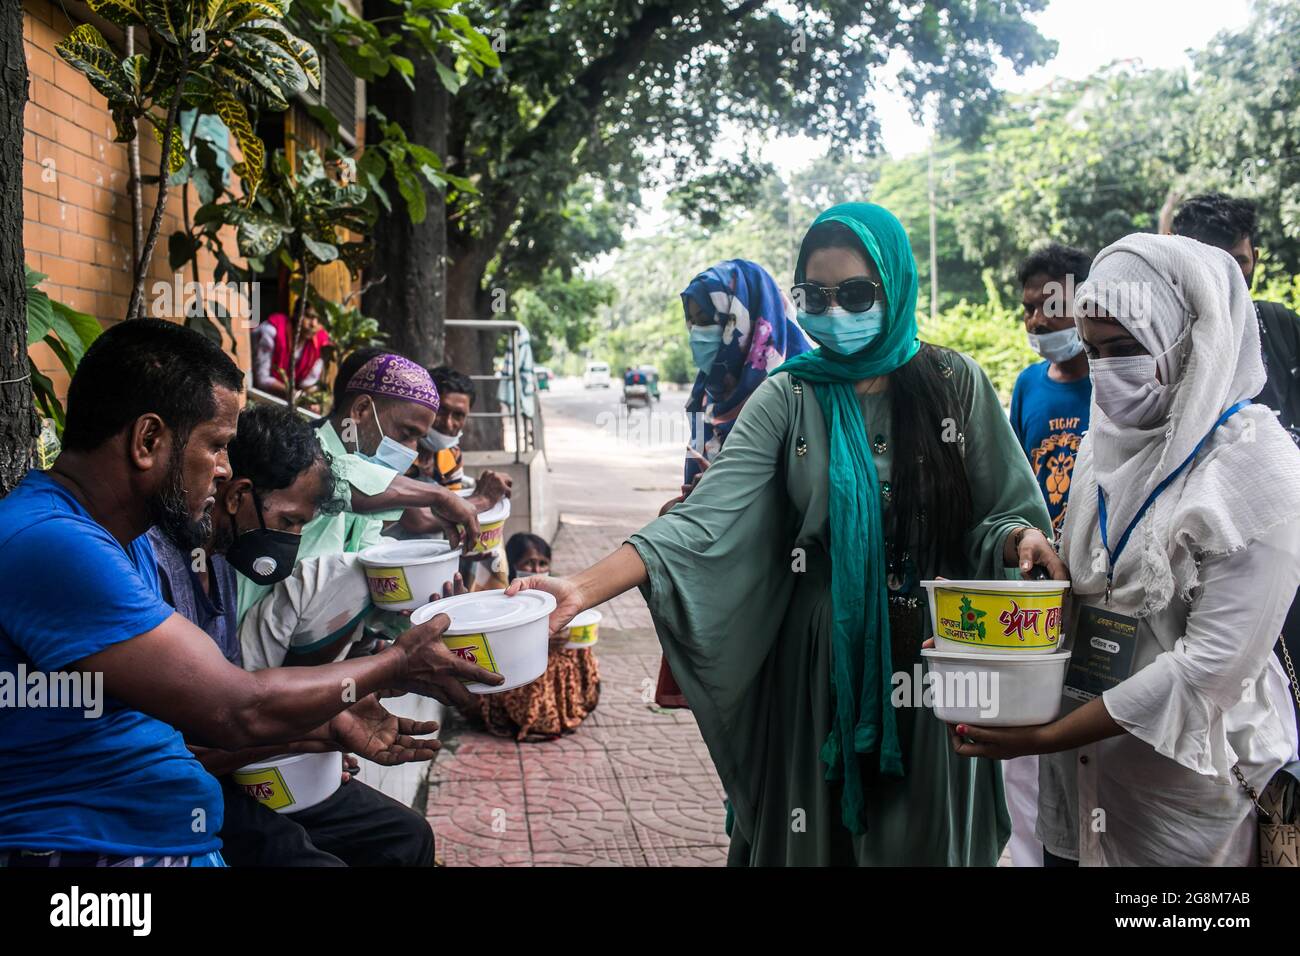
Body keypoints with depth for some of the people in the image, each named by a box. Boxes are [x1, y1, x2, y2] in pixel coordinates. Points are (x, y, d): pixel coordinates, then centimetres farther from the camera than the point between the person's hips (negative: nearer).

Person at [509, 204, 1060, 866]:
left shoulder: (954, 384, 0)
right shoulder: (787, 400, -3)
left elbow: (999, 514, 5)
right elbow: (704, 522, -14)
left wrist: (1020, 538, -20)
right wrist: (585, 586, -27)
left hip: (932, 658, 1)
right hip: (823, 661, 0)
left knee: (925, 835, 10)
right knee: (820, 833, 8)